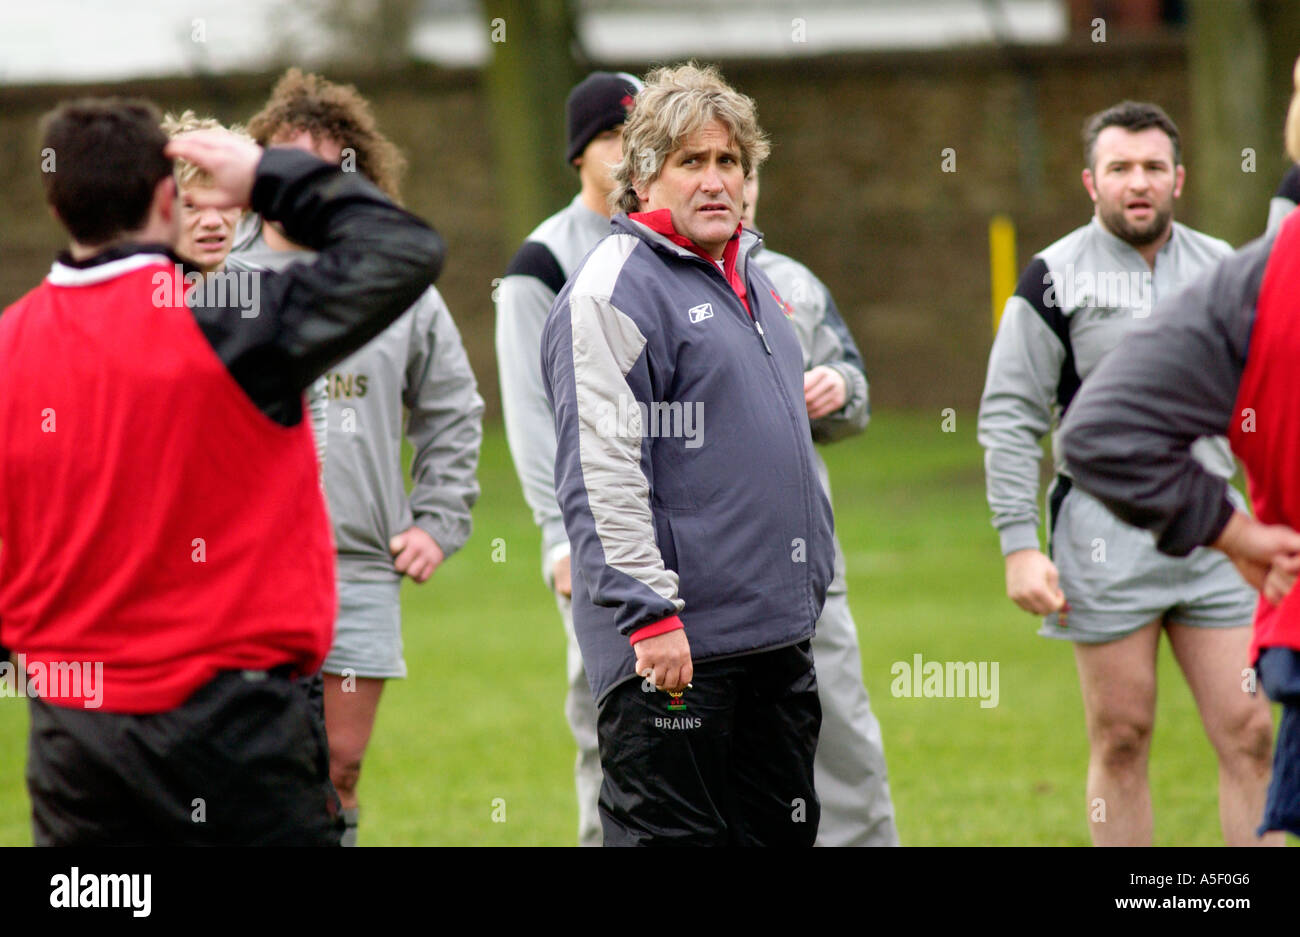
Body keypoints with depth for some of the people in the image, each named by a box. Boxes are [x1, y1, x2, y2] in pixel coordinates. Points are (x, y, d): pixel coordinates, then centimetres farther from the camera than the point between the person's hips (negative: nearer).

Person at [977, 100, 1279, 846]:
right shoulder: (1056, 279, -1)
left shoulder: (1223, 269, 11)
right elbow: (1010, 420, -2)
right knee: (1122, 741, 0)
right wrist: (1020, 546, -10)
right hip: (1106, 527, -3)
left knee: (1249, 735, -2)